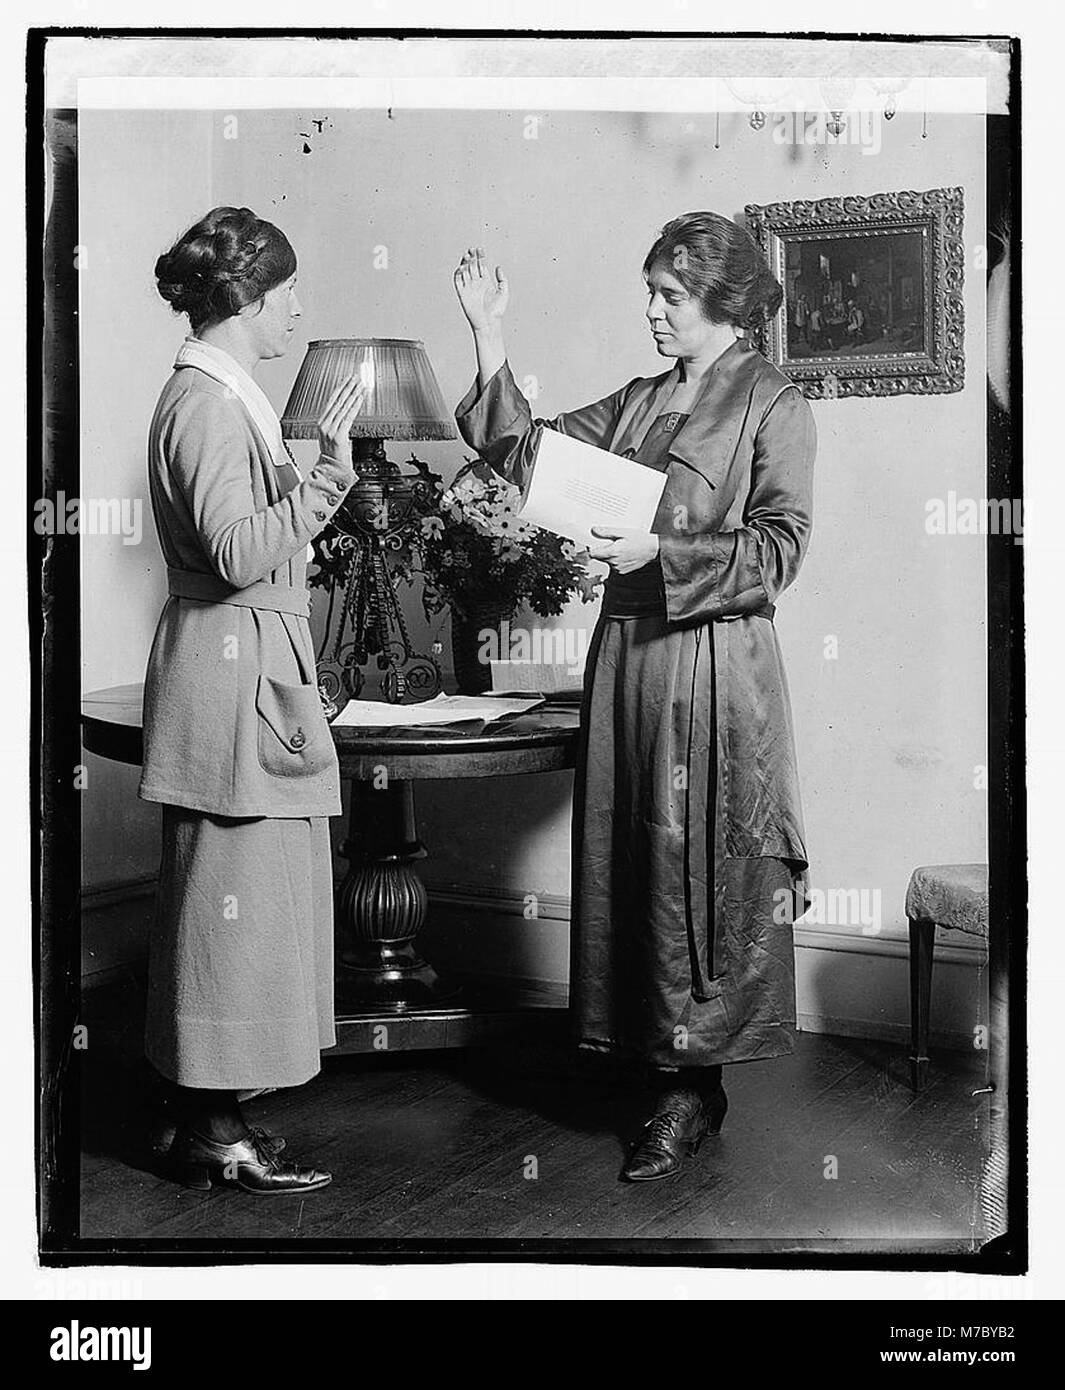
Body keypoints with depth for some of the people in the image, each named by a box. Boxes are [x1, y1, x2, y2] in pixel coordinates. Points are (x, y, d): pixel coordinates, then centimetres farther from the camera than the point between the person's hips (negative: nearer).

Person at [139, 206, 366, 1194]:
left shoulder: (221, 394, 18)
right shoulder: (208, 401, -15)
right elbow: (239, 553, -23)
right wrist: (329, 473, -19)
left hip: (248, 668, 11)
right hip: (232, 665, -11)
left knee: (221, 901, 14)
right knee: (238, 897, -5)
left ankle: (194, 1113, 23)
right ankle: (211, 1136, 4)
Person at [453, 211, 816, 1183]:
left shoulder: (775, 408, -3)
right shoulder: (638, 402, 15)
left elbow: (777, 549, -11)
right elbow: (527, 454, 9)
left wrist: (661, 551, -20)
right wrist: (490, 342, 3)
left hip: (712, 662, -6)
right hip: (628, 652, 6)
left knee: (698, 865, -2)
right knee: (632, 860, 8)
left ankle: (695, 1085, 7)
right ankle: (655, 1049, 19)